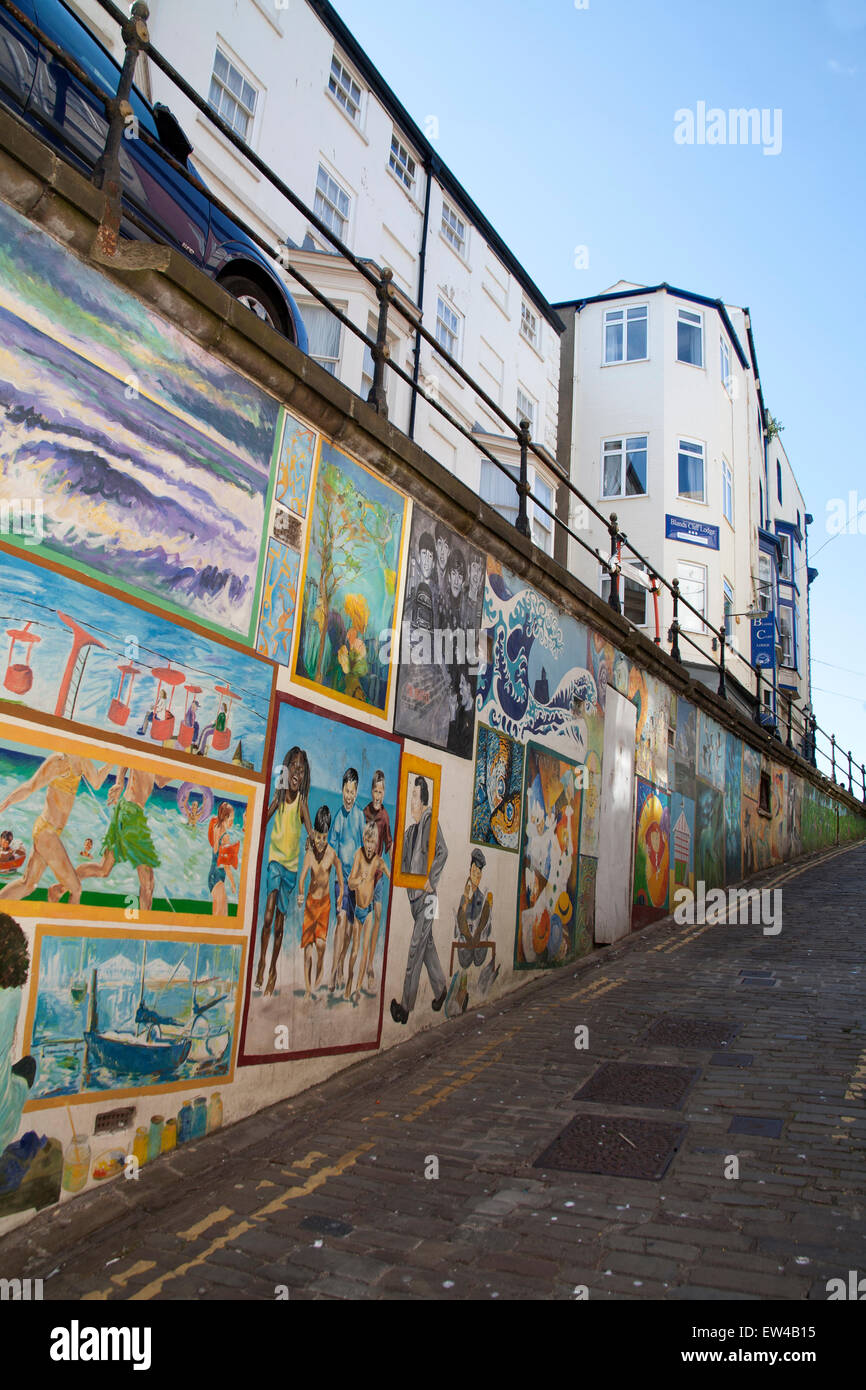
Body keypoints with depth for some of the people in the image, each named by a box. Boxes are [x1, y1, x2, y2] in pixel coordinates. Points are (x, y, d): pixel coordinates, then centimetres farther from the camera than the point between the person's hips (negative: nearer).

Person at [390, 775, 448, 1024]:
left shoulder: (430, 821, -9)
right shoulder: (410, 831, 14)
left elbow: (443, 852, -17)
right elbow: (404, 861, 21)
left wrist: (431, 879, -18)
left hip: (426, 895, -8)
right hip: (413, 895, 8)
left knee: (416, 946, -8)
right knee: (427, 943, 17)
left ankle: (406, 1005, -7)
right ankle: (441, 987, 33)